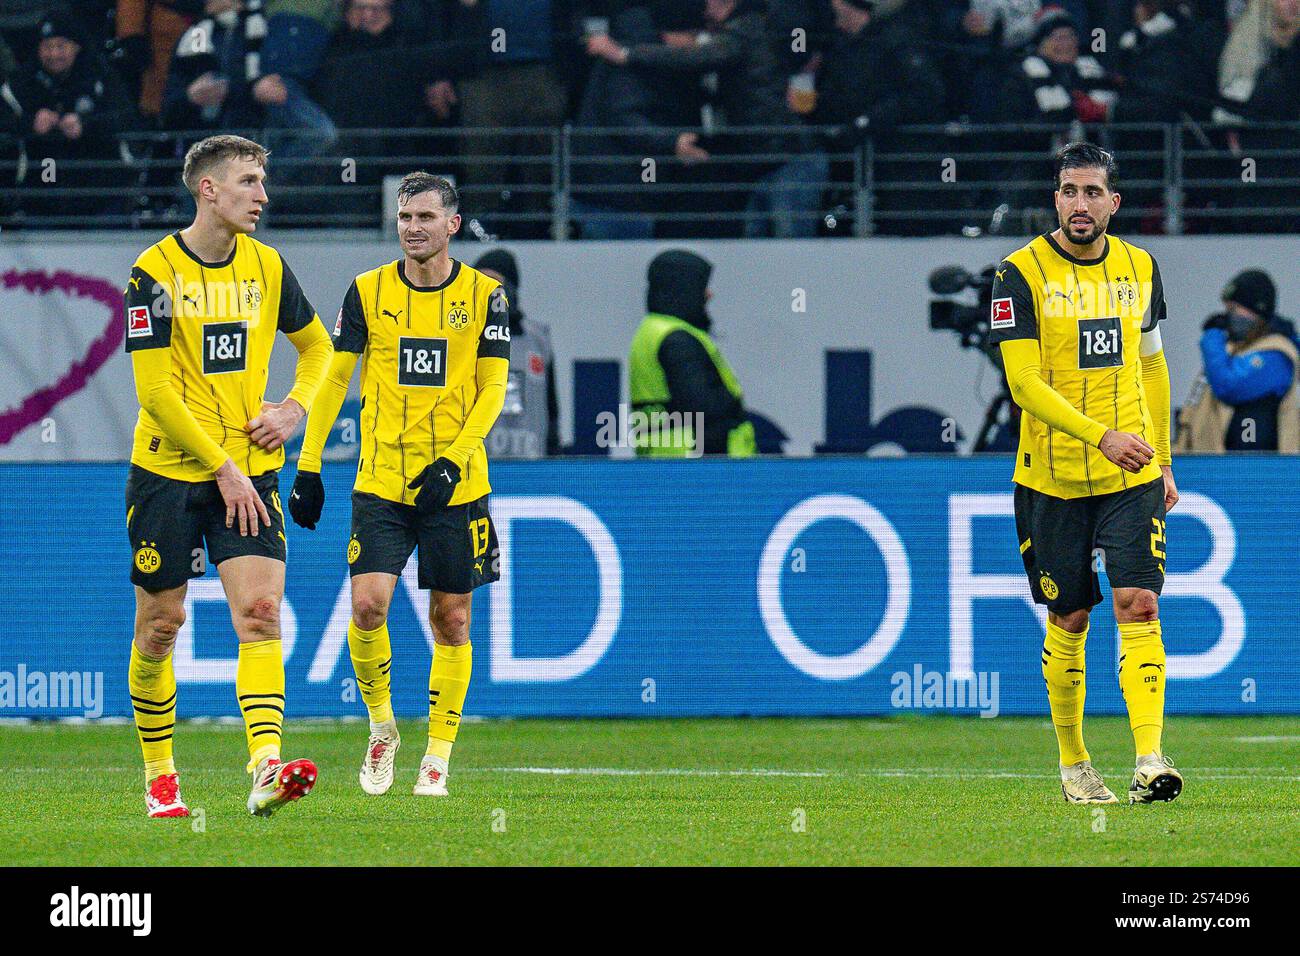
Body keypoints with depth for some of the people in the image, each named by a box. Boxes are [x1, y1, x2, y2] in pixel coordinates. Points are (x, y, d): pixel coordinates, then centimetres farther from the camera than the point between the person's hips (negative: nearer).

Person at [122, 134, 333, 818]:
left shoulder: (267, 266, 5)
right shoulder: (155, 273, -10)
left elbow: (317, 345, 22)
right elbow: (155, 389, -14)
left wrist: (294, 408, 3)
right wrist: (223, 468, -17)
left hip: (249, 471, 3)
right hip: (168, 471, -3)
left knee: (259, 612, -14)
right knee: (160, 622, 4)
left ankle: (266, 771, -25)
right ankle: (159, 776, 21)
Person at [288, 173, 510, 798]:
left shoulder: (484, 295, 1)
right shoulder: (367, 292, 3)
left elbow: (492, 389, -1)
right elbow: (334, 378, 7)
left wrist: (452, 462, -15)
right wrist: (308, 467, 1)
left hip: (456, 486, 0)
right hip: (381, 482, 0)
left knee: (451, 621, 3)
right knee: (368, 605, -15)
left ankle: (437, 758, 13)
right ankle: (381, 724, 8)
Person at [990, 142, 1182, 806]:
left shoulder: (1139, 266, 6)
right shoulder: (1022, 273, -9)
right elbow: (1023, 382, -17)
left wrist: (1162, 459, 17)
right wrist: (1101, 436, -27)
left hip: (1132, 477, 2)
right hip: (1052, 478, -2)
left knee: (1138, 607, -12)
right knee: (1068, 621, 6)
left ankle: (1149, 761, -19)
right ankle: (1073, 764, 22)